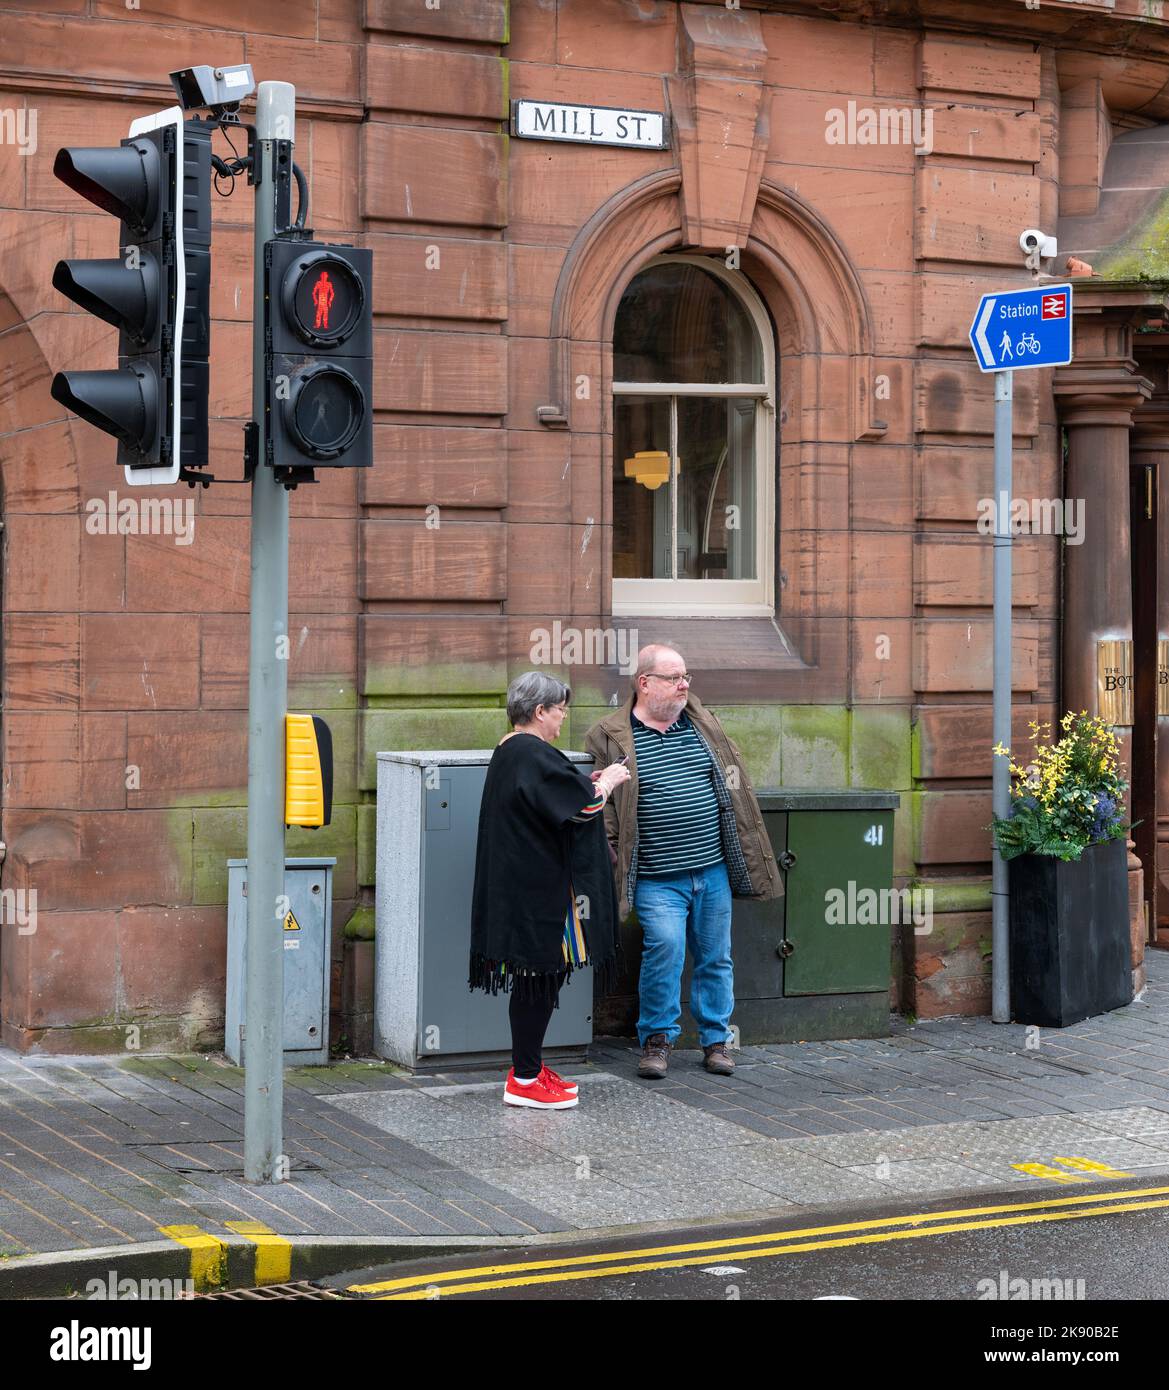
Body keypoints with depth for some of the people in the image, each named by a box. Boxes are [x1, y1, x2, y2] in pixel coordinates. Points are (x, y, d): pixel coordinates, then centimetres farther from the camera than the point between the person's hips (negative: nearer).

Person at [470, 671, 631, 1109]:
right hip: (536, 888, -11)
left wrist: (590, 784, 14)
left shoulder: (508, 751, 14)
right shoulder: (533, 754, -19)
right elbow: (583, 805, -18)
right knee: (539, 975, -4)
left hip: (522, 885, 11)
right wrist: (608, 782, 0)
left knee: (539, 975, 15)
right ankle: (524, 1080, 2)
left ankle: (528, 1067, 23)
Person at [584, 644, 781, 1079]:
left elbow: (733, 783, 19)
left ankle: (716, 1039, 24)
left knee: (716, 957, 9)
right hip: (657, 879, -4)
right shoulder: (609, 739, -3)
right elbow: (600, 807, -2)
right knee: (664, 947, -18)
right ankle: (657, 1038, 1)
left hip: (713, 870, 5)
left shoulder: (703, 724, 11)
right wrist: (610, 861, -9)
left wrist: (744, 852, 16)